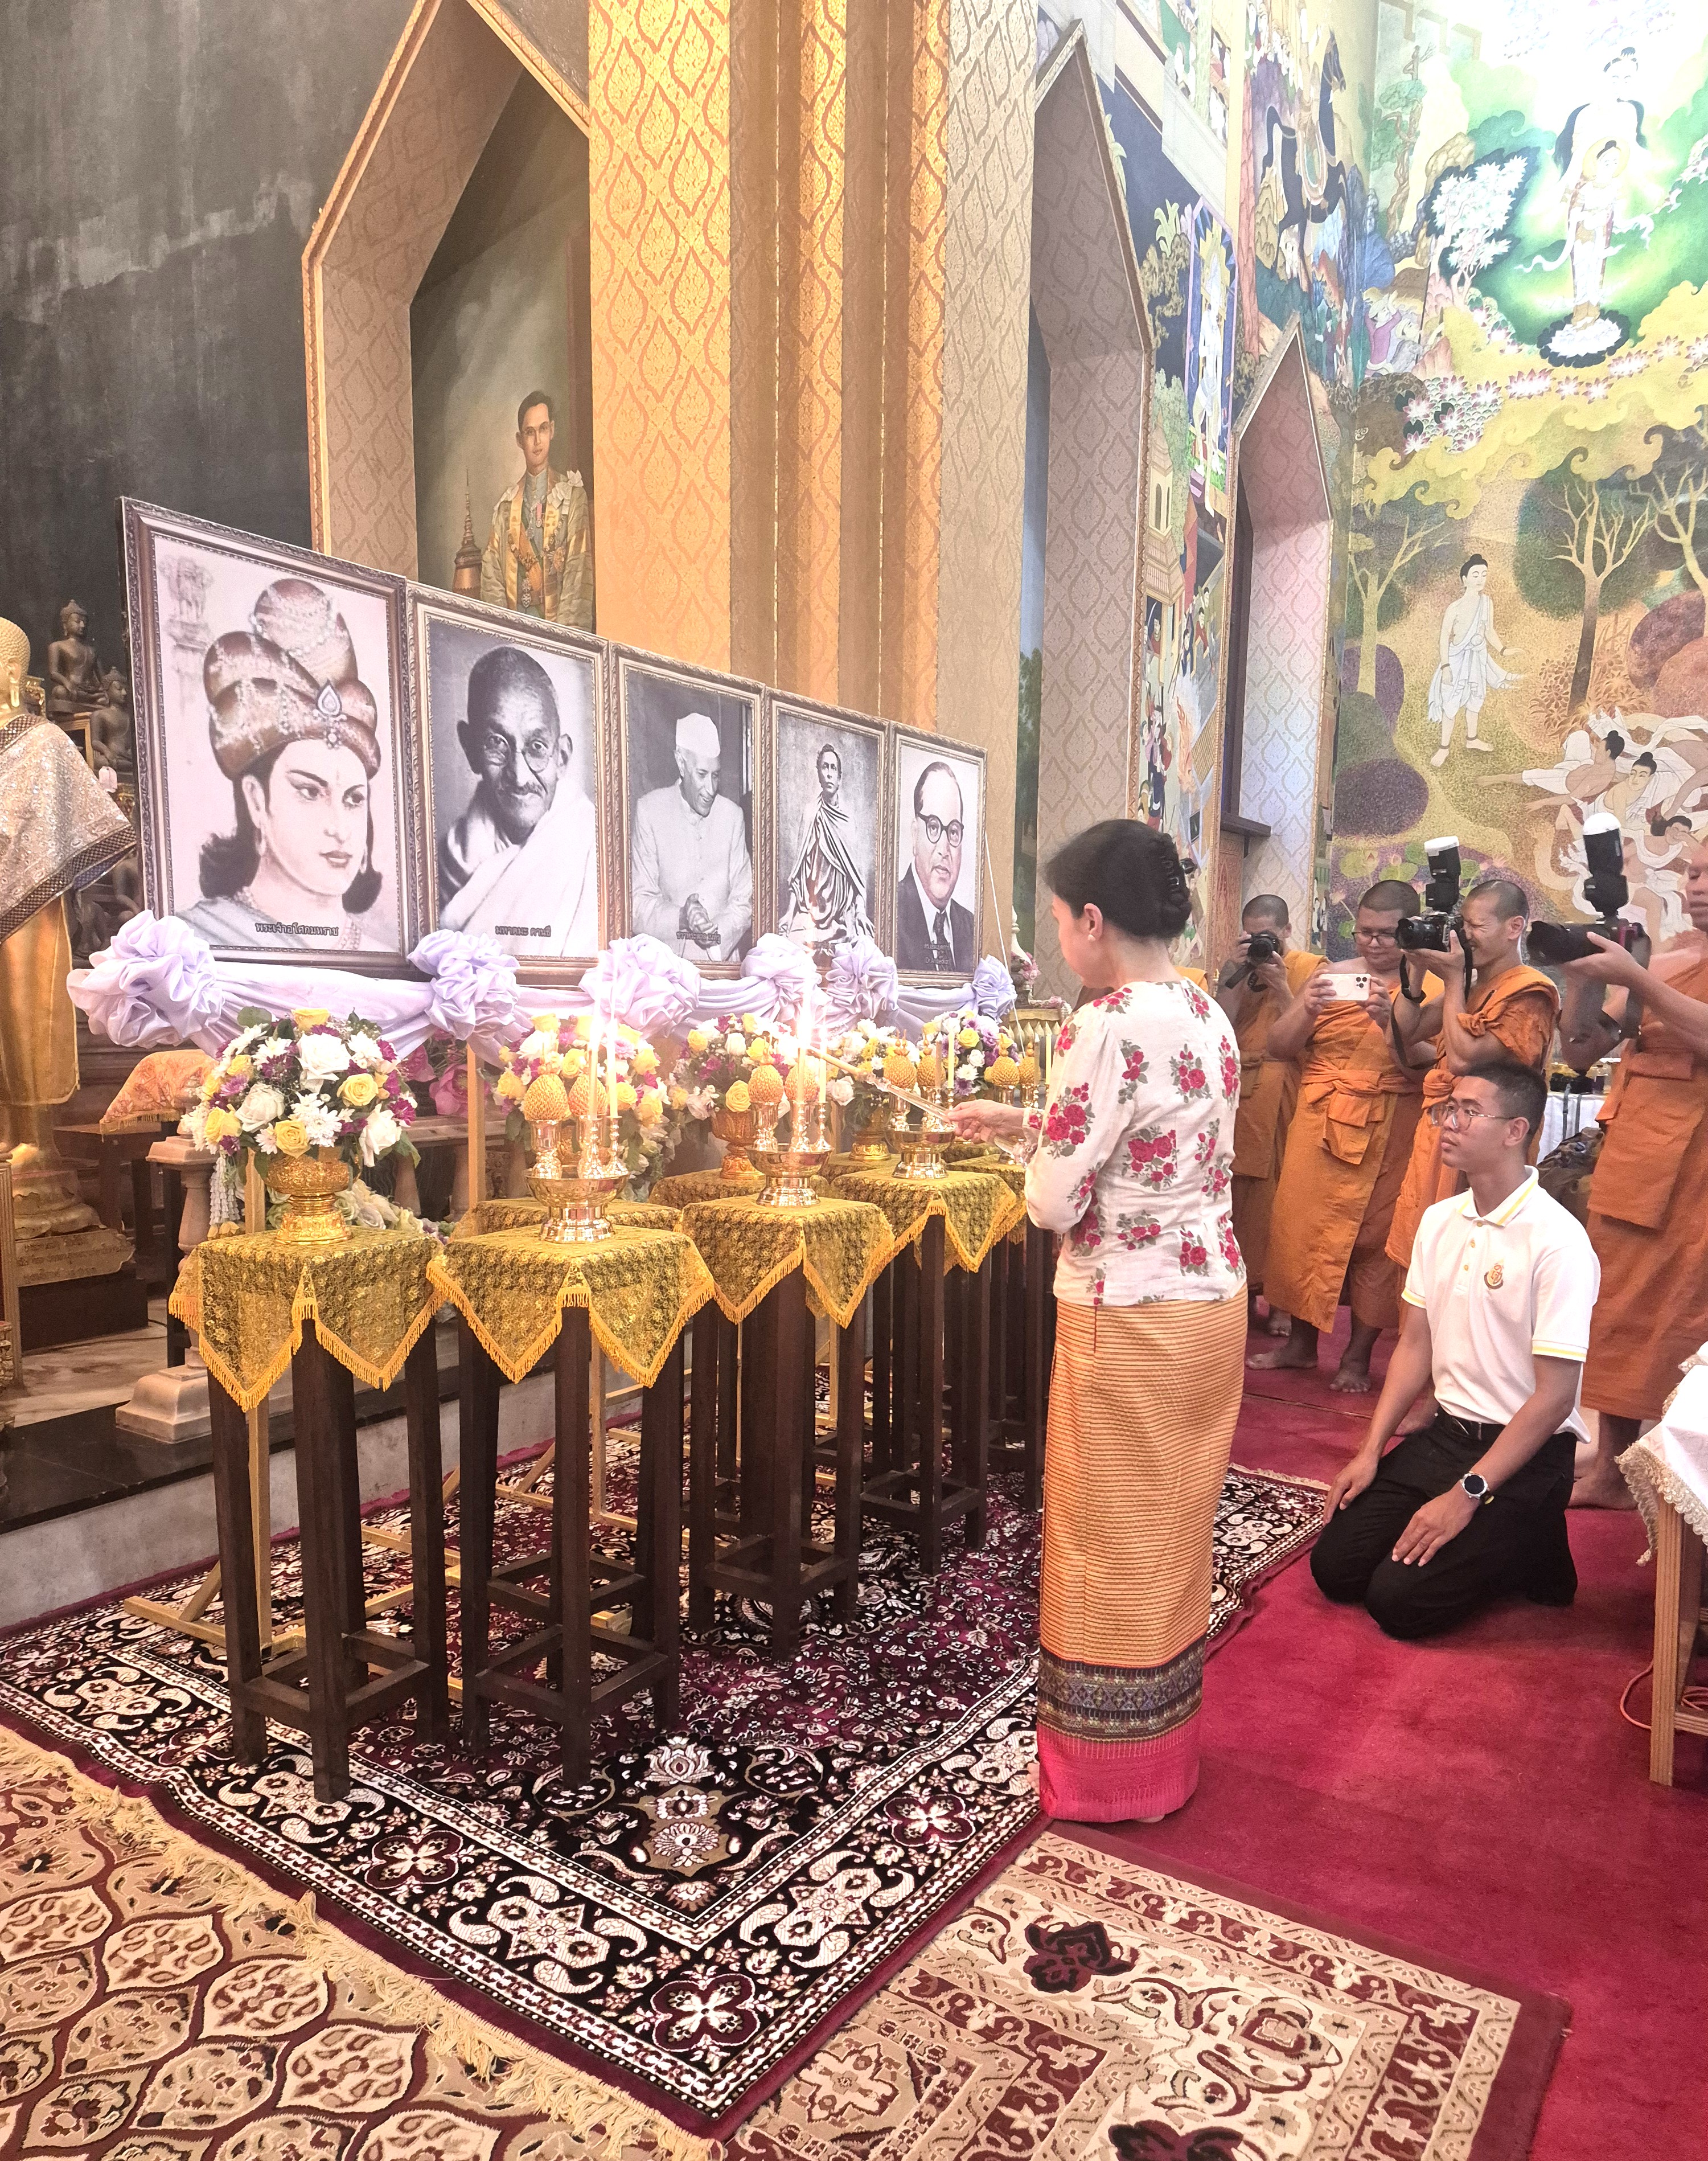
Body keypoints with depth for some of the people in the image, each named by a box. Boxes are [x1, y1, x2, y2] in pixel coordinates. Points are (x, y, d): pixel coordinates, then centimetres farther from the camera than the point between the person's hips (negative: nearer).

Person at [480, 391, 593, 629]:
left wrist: (563, 632, -12)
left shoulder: (573, 497, 5)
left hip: (556, 625, -2)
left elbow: (578, 573, -2)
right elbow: (492, 575, 13)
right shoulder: (506, 505, 15)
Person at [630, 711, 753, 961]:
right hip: (668, 960, -3)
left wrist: (720, 932, -10)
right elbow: (639, 905, -2)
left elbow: (744, 902, 10)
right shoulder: (649, 811, 1)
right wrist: (681, 918, -20)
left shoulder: (732, 815, 9)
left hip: (724, 958, 3)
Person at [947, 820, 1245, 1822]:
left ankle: (1113, 1776, 27)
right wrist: (1030, 1121, 19)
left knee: (1114, 1537, 9)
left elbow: (1057, 1203, -19)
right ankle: (1169, 1746, 39)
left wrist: (1036, 1147, 1)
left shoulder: (1109, 1028, -21)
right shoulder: (1210, 1016, 5)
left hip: (1129, 1319, -8)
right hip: (1213, 1298, 8)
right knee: (1175, 1528, 20)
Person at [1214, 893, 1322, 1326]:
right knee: (1238, 1191, 1)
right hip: (1237, 1093, 3)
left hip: (1282, 1095, -3)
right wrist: (1237, 974, -7)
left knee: (1280, 1193, -2)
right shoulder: (1234, 969, 13)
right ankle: (1242, 1286, 12)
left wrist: (1280, 986, -14)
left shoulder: (1310, 968, 4)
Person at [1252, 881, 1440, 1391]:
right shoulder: (1329, 976, 8)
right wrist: (1308, 1009, -15)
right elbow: (1277, 1046, 2)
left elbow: (1431, 1066, -11)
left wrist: (1394, 1022, -25)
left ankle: (1358, 1355, 15)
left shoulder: (1430, 990, 1)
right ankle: (1301, 1341, 20)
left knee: (1375, 1240, 2)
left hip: (1387, 1134, -2)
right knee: (1302, 1229, 4)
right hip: (1319, 1125, 2)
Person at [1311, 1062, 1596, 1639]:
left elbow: (1554, 1396, -18)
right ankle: (1492, 1545, 17)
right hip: (1446, 1432, 7)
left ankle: (1530, 1549, 9)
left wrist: (1467, 1494, -20)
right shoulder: (1439, 1221, 3)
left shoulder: (1558, 1241, -19)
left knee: (1398, 1600, -15)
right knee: (1335, 1564, -2)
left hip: (1526, 1452, -6)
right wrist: (1370, 1452, 2)